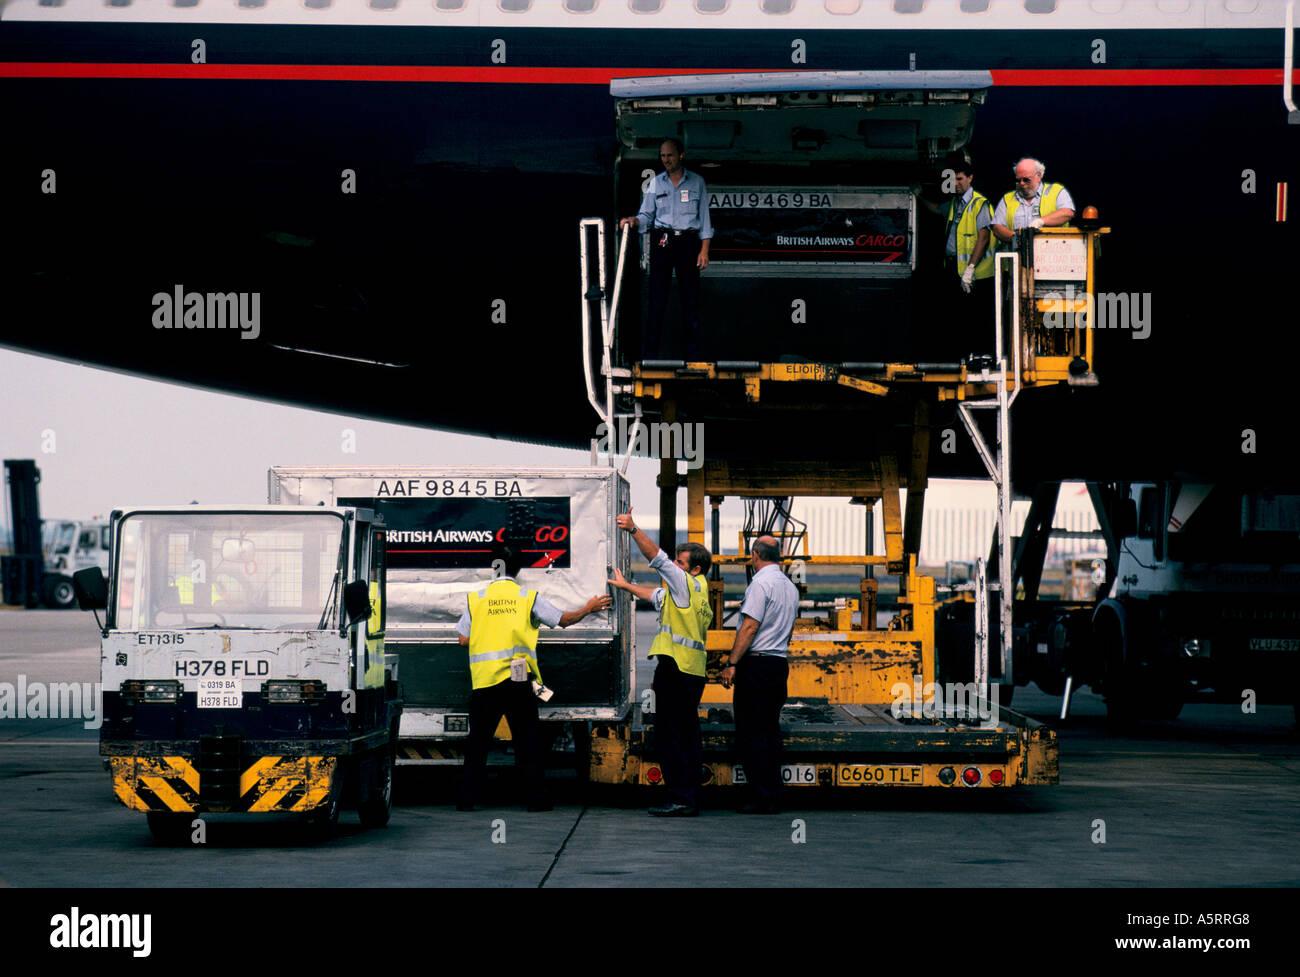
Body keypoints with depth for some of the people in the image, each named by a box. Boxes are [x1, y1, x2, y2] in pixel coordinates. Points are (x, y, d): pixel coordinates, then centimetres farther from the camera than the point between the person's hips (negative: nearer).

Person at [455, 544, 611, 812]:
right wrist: (588, 609, 26)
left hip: (484, 680, 1)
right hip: (518, 678, -1)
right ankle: (536, 797, 4)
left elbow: (463, 638, 5)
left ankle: (467, 798, 5)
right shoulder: (529, 598, 2)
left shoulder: (476, 599, 4)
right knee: (527, 739, 5)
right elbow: (563, 619, 9)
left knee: (478, 740, 8)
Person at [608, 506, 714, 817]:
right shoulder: (698, 591, 20)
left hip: (676, 670, -10)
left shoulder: (688, 584, -7)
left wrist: (633, 529, -17)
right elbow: (658, 596, 33)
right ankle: (691, 797, 13)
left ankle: (681, 799, -11)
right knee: (687, 736, 11)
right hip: (692, 672, 10)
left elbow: (658, 559, -15)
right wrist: (627, 586, 40)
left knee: (668, 736, -9)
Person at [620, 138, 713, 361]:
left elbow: (704, 217, 6)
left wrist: (704, 250, -1)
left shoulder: (697, 182, 7)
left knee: (690, 299, 0)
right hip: (662, 242, 1)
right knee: (657, 298, -6)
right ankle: (652, 353, -4)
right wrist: (634, 220, -15)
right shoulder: (656, 183, 10)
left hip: (688, 242, 0)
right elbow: (647, 215, 8)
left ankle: (693, 355, 5)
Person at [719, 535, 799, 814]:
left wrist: (732, 664, -16)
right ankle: (774, 797, 10)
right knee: (770, 732, 11)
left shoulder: (761, 583, -12)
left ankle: (762, 798, -7)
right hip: (780, 663, 8)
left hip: (756, 663, -8)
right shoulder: (791, 587, 14)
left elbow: (750, 626, -17)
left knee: (750, 735, -4)